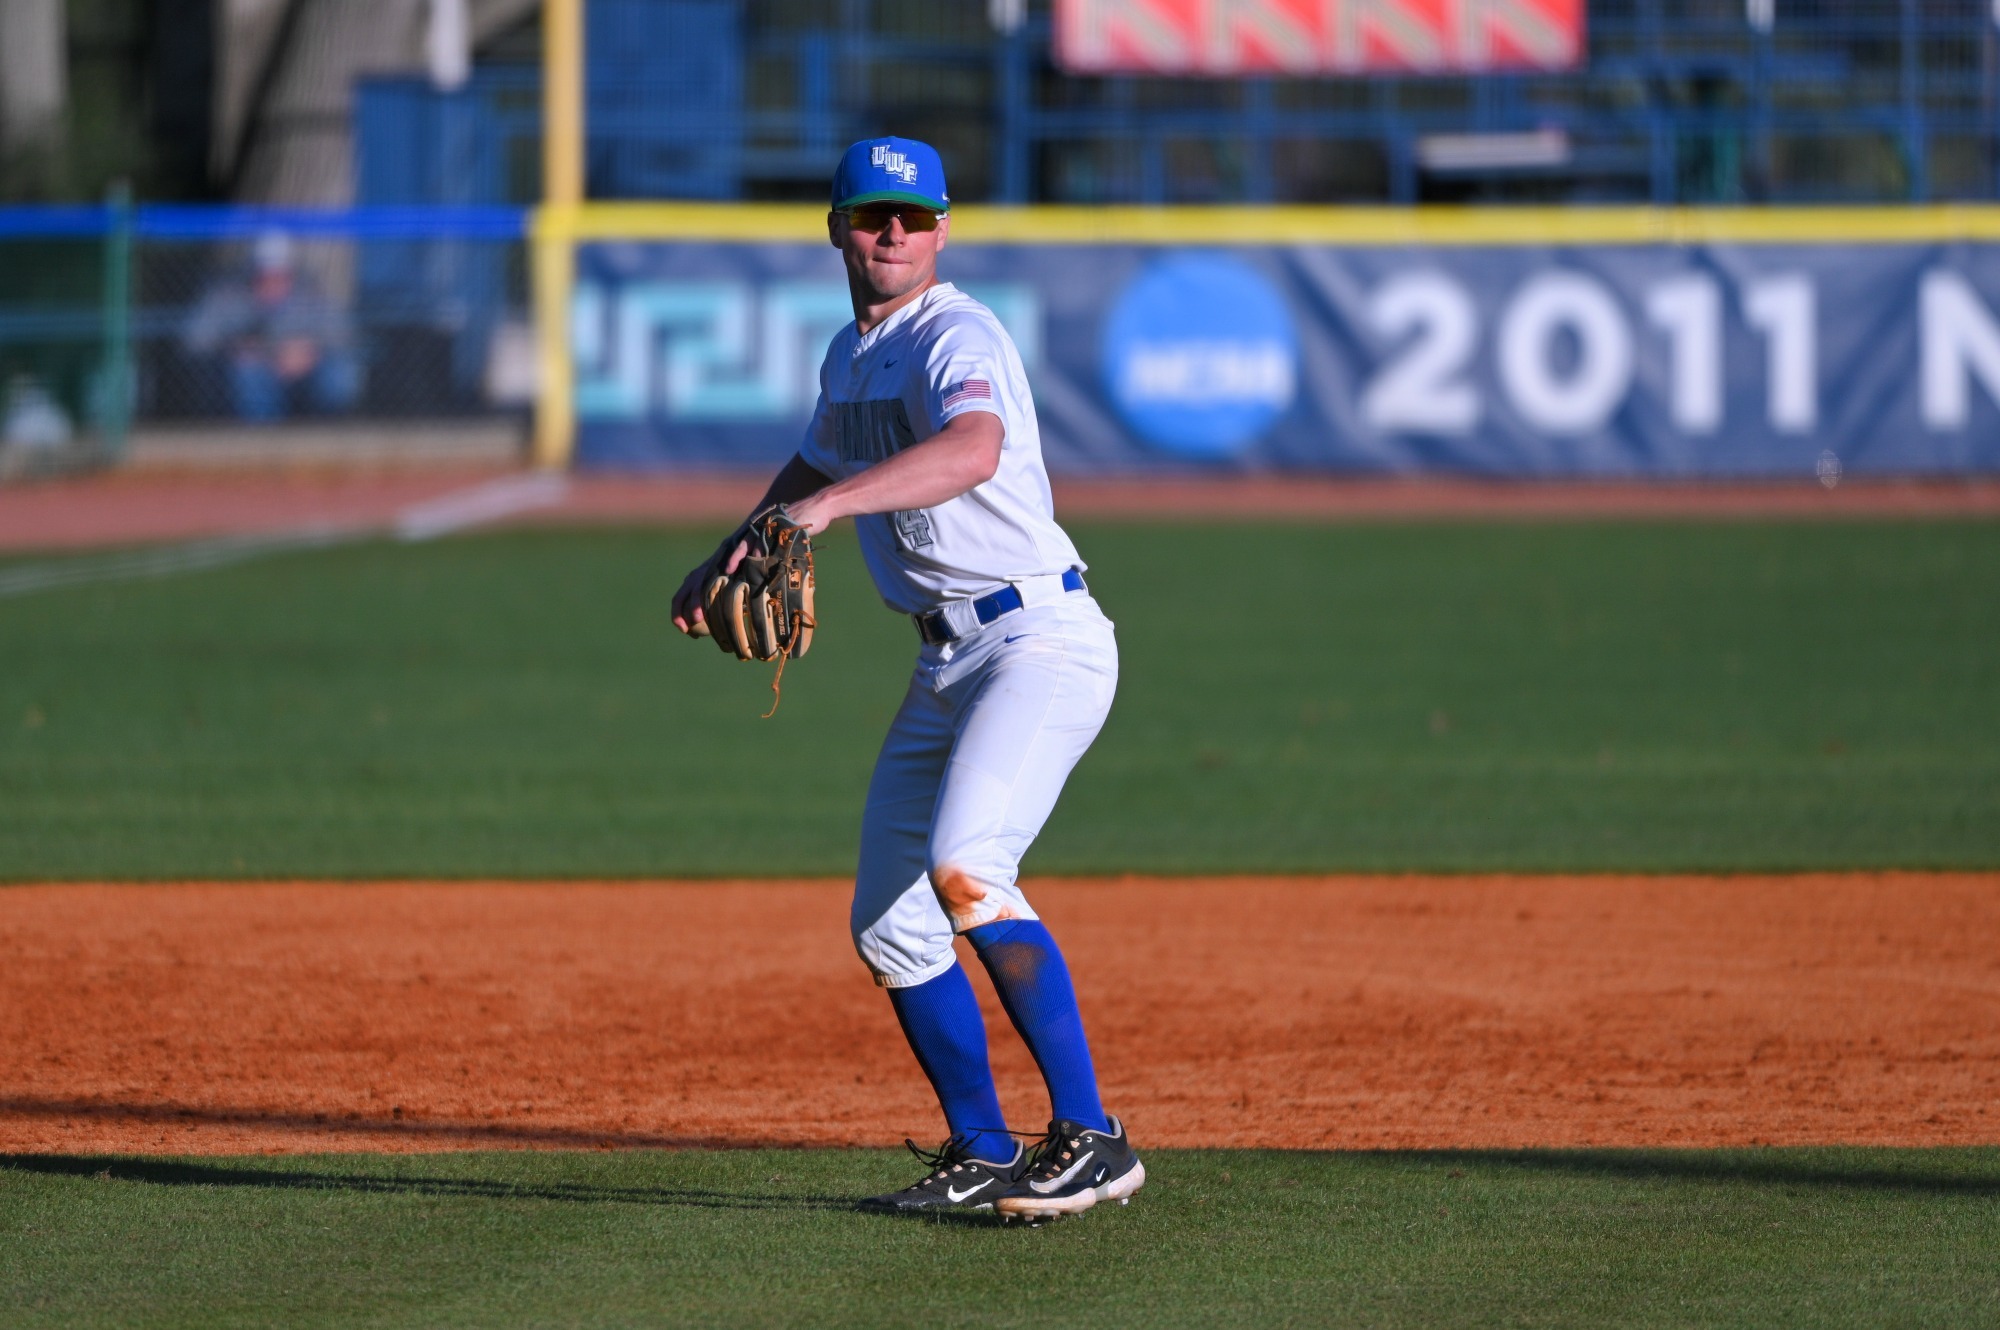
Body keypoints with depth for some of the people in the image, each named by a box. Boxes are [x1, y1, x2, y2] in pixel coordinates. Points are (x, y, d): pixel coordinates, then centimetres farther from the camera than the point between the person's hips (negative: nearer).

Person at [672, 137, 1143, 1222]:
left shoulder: (955, 339, -16)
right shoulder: (851, 355, 14)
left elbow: (971, 450, -39)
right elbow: (821, 465, 35)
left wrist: (826, 505, -49)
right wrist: (725, 557, 23)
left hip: (1039, 641, -10)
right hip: (946, 663, 10)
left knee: (964, 870, -28)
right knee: (889, 926, 8)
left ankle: (1090, 1140, -26)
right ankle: (982, 1154, 22)